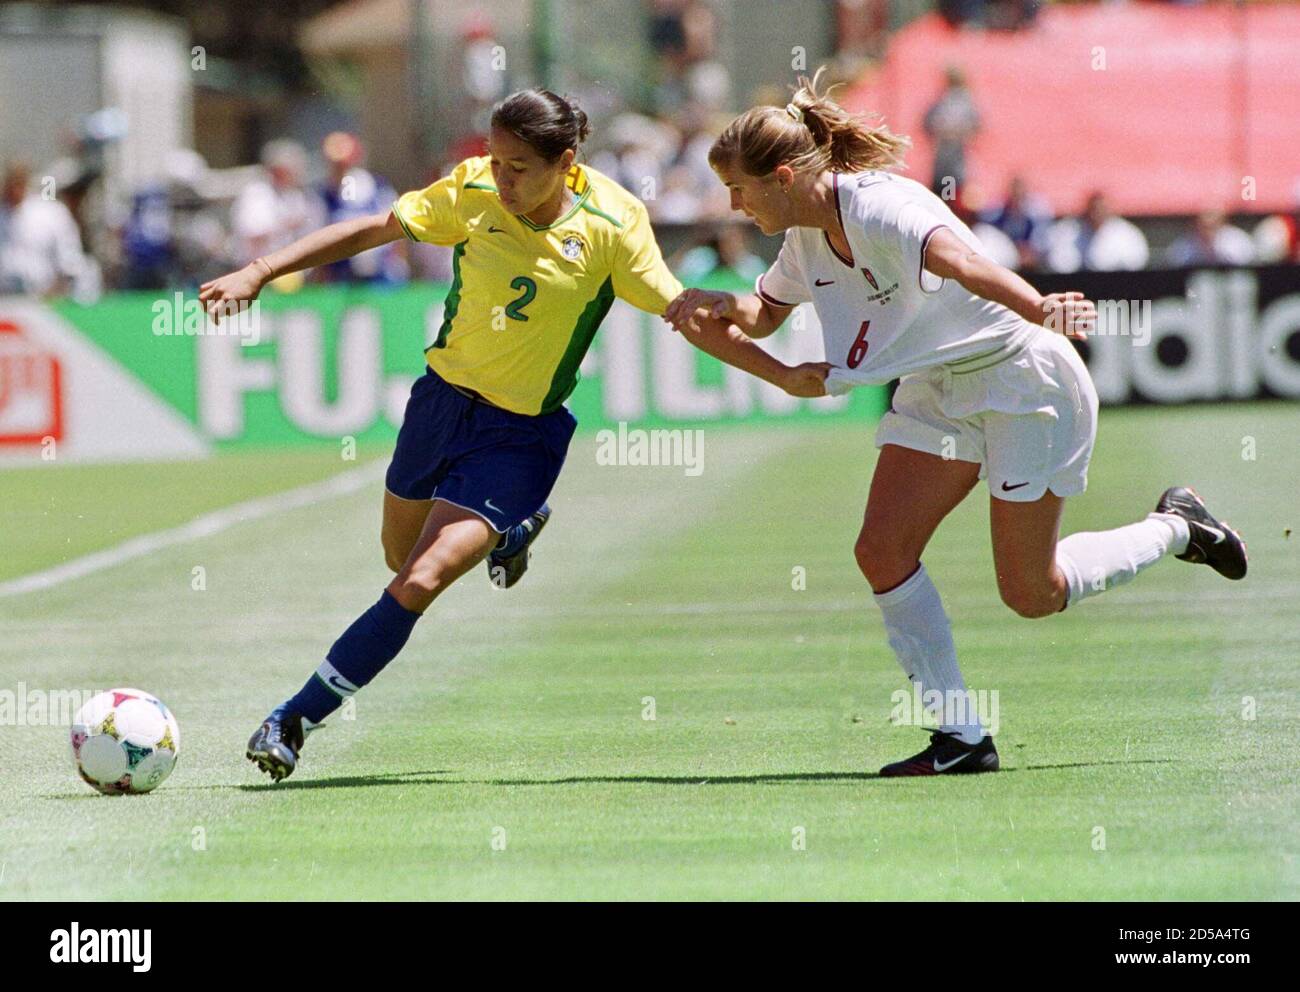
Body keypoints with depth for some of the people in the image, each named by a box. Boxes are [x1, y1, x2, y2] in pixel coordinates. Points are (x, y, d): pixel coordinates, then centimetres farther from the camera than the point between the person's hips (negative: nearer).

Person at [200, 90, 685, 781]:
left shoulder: (613, 225, -18)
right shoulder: (471, 192, -12)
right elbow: (373, 230, -3)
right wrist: (258, 273, -8)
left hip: (519, 437, -4)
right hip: (441, 398, 4)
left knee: (420, 584, -17)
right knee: (402, 559, 24)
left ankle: (294, 721, -7)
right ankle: (514, 525, 55)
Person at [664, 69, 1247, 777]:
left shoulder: (879, 208, -28)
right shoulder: (807, 238, 1)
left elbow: (956, 258, -49)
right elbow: (762, 313, 21)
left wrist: (1036, 307, -68)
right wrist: (718, 308, -4)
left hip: (1019, 377, -8)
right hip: (938, 391, 8)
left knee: (1031, 594, -2)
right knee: (882, 552, -8)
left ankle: (1175, 528, 23)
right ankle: (960, 738, -1)